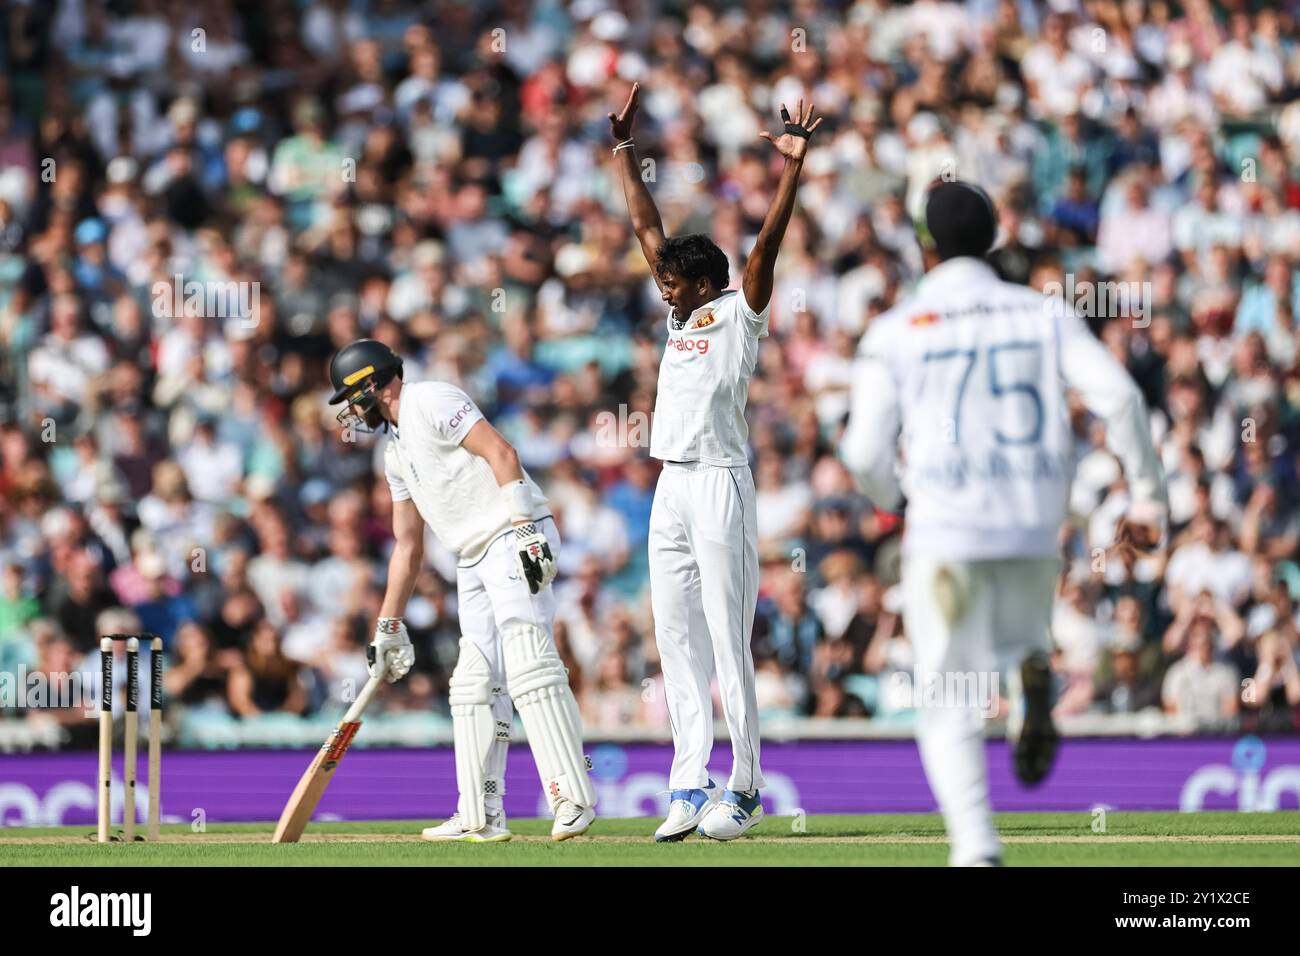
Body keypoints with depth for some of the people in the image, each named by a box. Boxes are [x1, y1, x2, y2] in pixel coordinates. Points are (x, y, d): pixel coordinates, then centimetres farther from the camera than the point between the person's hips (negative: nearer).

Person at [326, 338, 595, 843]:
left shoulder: (432, 402, -4)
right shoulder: (395, 453, 23)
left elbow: (500, 452, -16)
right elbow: (407, 546, 27)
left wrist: (526, 528, -25)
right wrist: (388, 626, 25)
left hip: (516, 539, -10)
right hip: (474, 561, 10)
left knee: (527, 664, -21)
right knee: (474, 683, 7)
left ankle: (573, 799, -27)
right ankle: (482, 817, 10)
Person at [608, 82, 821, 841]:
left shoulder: (740, 314, -2)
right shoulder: (683, 316, 17)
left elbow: (768, 245, -14)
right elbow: (647, 226, 21)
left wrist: (794, 169, -25)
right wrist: (625, 147, 21)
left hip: (720, 484, -8)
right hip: (671, 487, 8)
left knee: (729, 641, -6)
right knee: (680, 641, 6)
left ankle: (746, 790, -2)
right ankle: (690, 787, 7)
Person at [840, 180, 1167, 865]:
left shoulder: (895, 333, 1)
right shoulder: (1044, 314, 7)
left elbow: (866, 453, -2)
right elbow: (1117, 395, -5)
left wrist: (887, 493, 21)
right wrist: (1146, 495, 3)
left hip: (945, 532, -2)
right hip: (1035, 528, 2)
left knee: (951, 712, 5)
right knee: (1019, 637, 27)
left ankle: (976, 847, -16)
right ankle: (1033, 678, -11)